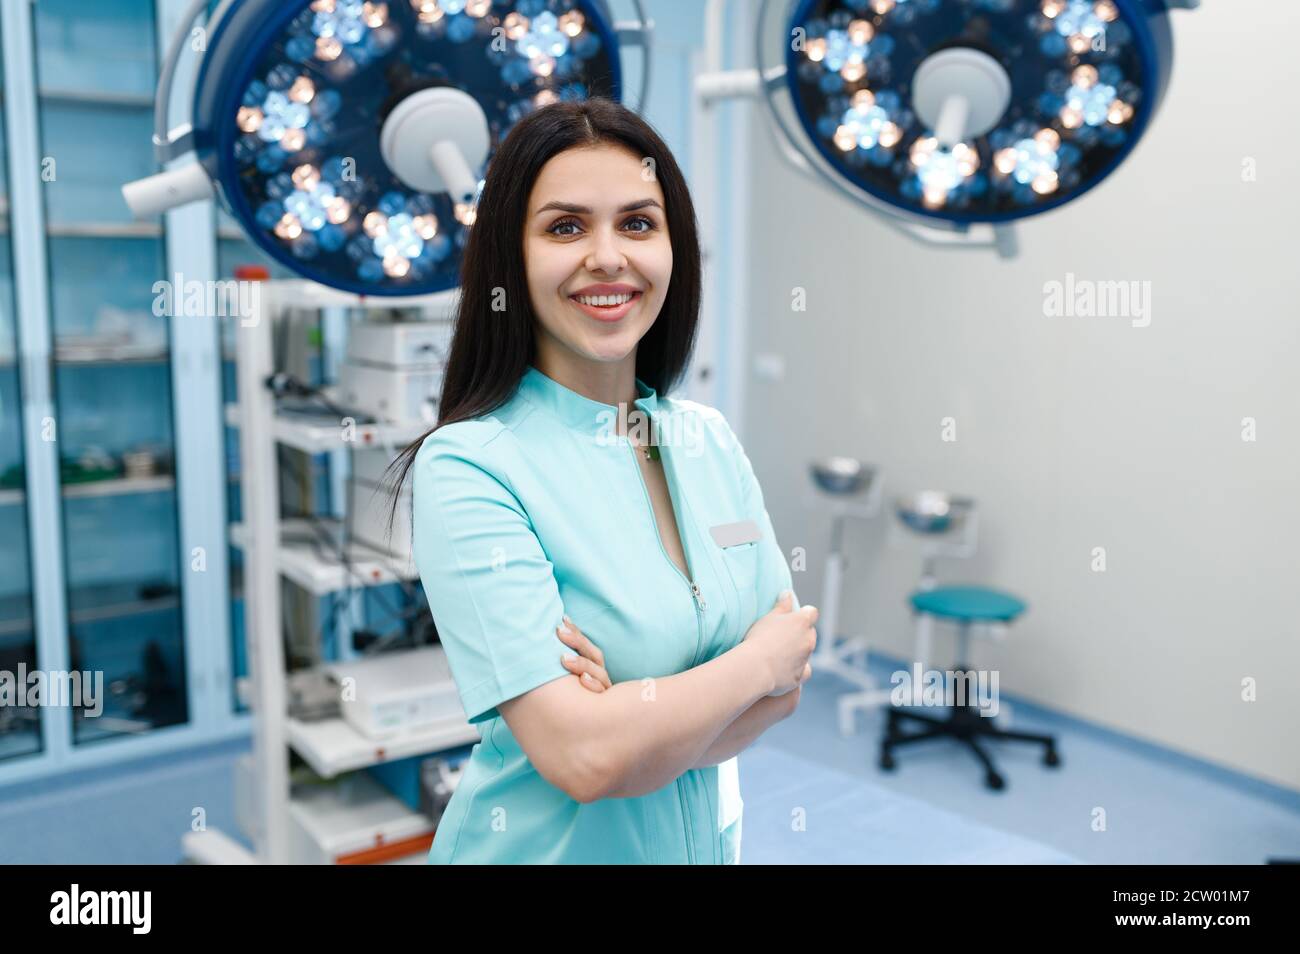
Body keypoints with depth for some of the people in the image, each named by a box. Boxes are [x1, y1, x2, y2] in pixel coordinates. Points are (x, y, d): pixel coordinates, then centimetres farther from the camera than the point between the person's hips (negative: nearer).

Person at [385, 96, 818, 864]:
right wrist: (762, 658, -14)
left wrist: (647, 717, -21)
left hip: (710, 831, 5)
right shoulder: (465, 466, -22)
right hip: (544, 843, -4)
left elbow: (785, 684, -4)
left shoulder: (711, 439, -4)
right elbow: (584, 757, -27)